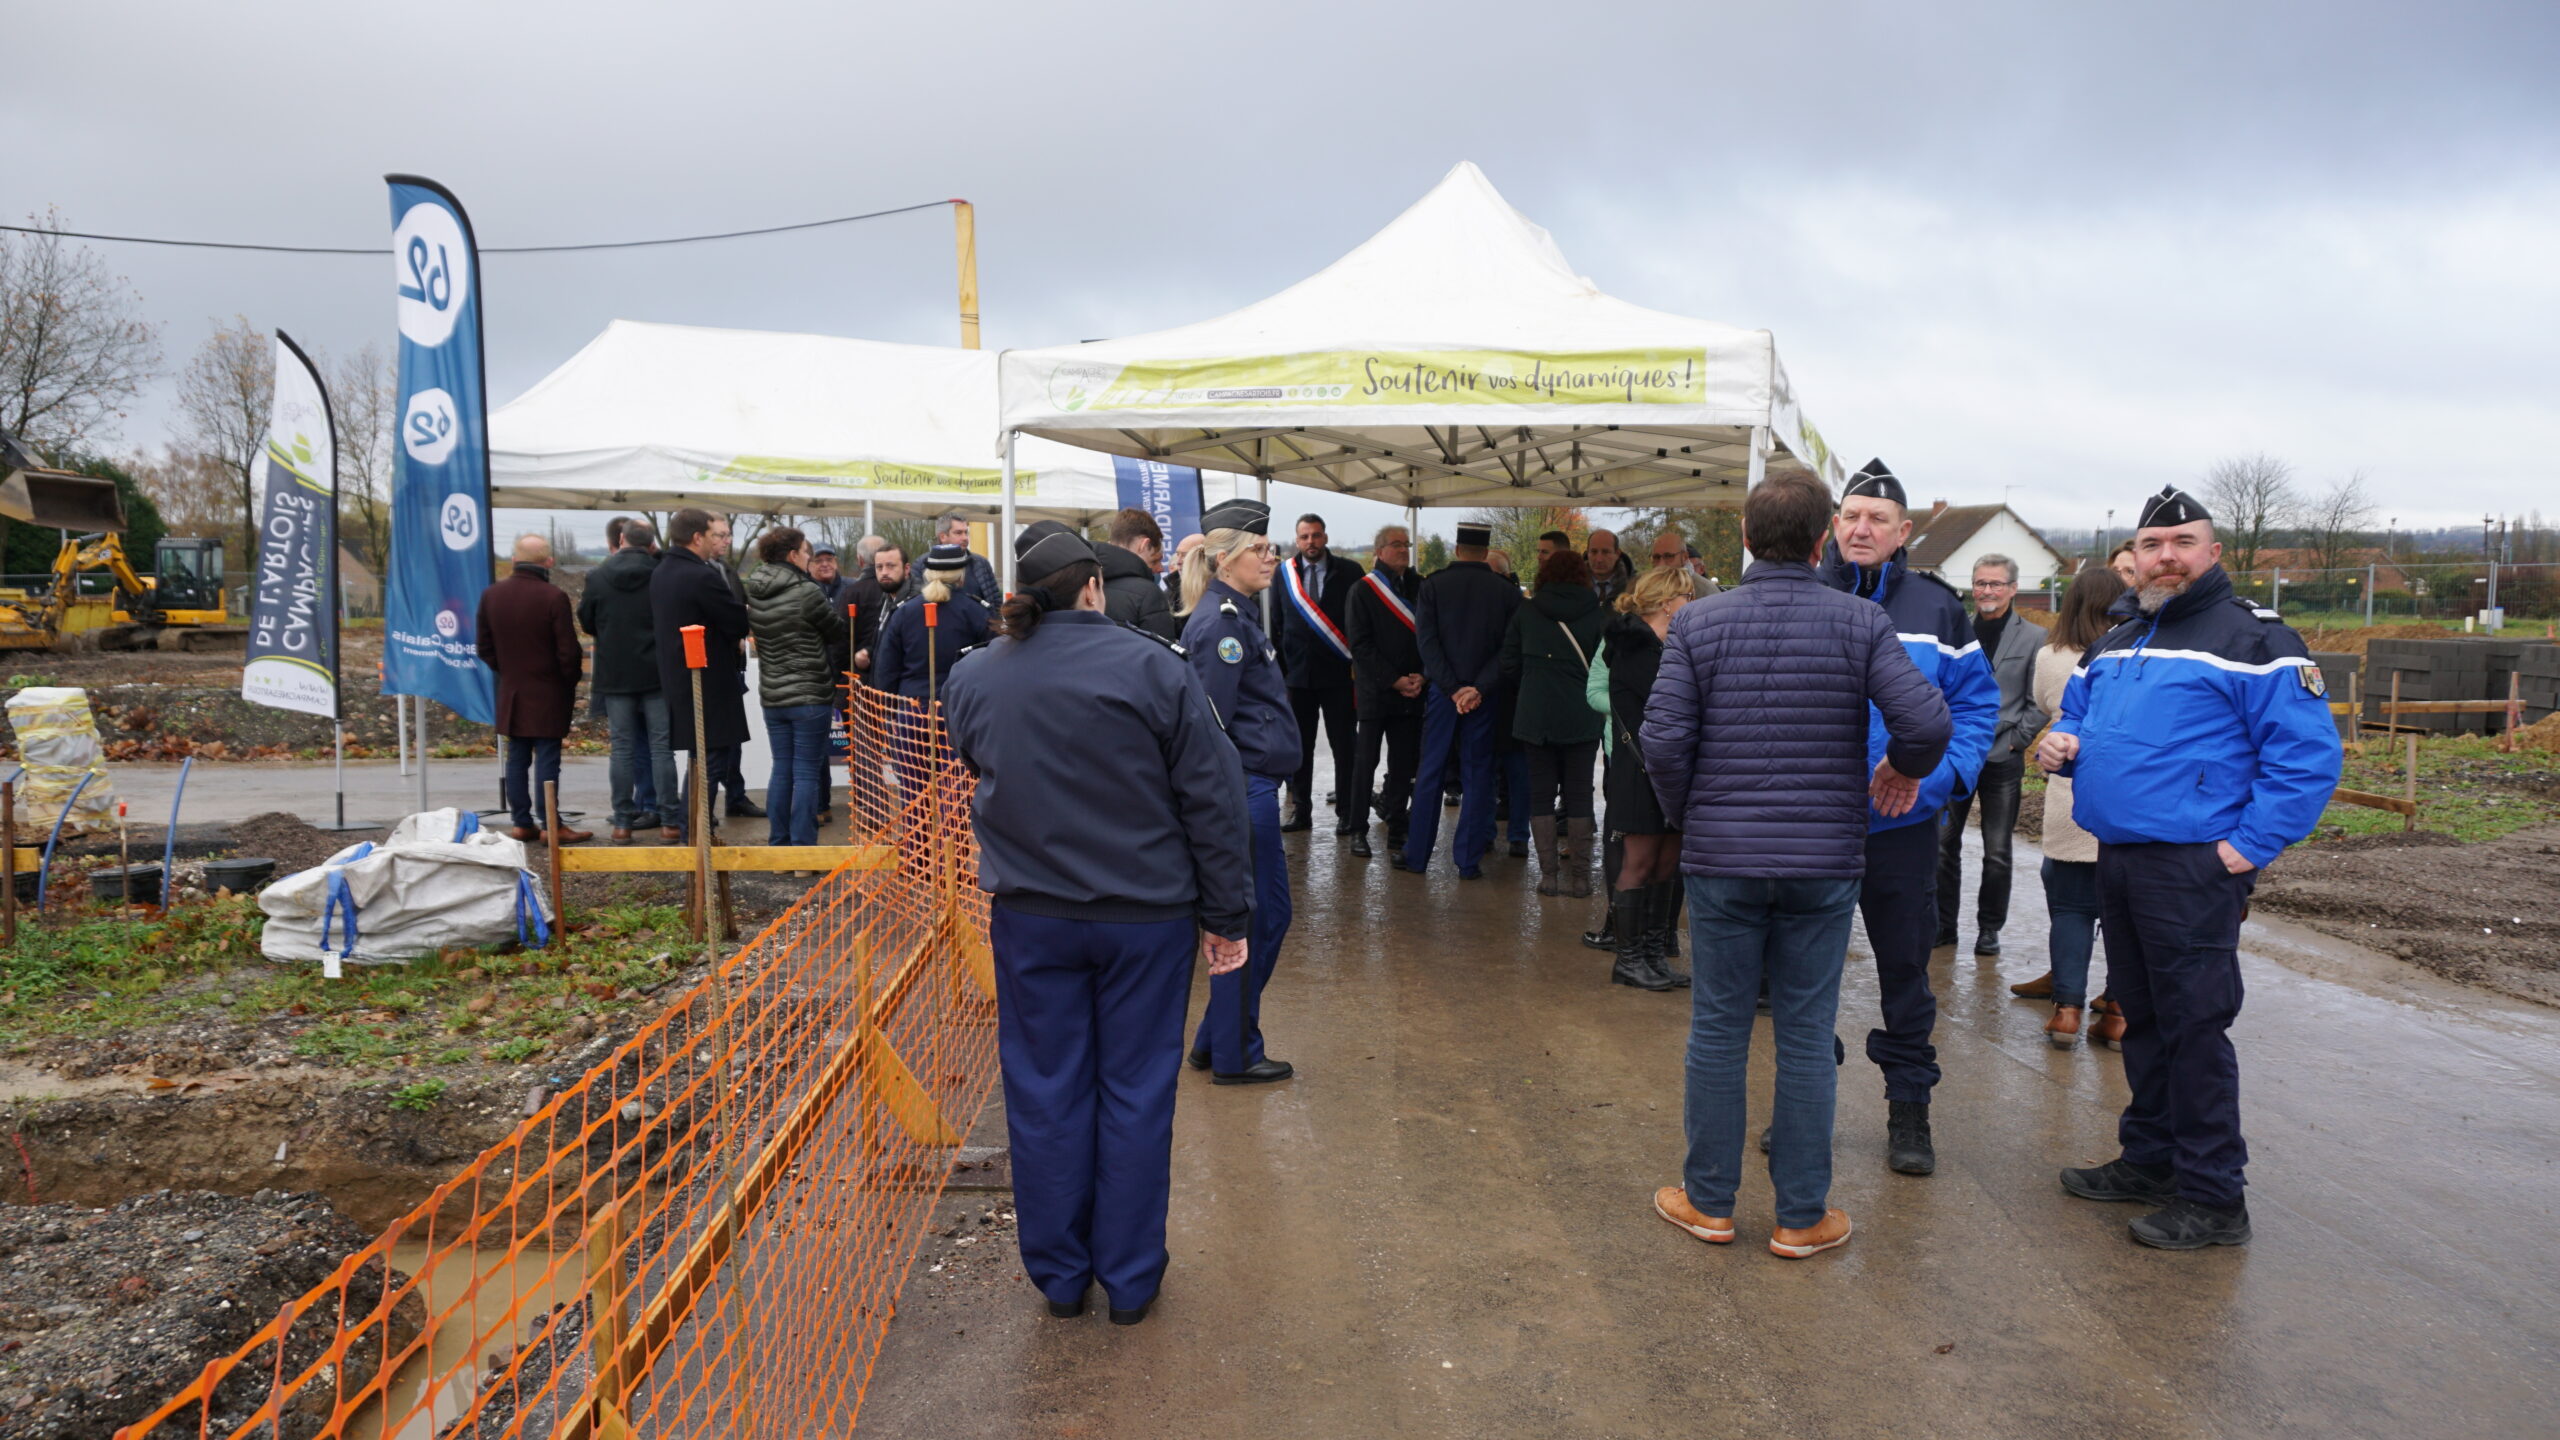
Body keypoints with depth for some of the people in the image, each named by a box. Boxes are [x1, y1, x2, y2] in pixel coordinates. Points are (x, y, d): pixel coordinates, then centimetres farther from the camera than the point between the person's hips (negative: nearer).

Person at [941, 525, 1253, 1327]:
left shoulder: (971, 679, -1)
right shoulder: (1152, 668, -12)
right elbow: (1212, 800, -9)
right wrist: (1227, 915, -1)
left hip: (1028, 917, 3)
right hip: (1148, 915, -2)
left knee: (1045, 1093, 14)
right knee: (1136, 1093, 11)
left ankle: (1059, 1277, 26)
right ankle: (1131, 1279, 23)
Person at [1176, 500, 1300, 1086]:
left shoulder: (1237, 614, 15)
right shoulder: (1222, 622, -16)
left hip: (1253, 789, 10)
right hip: (1242, 790, -10)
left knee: (1261, 915, 16)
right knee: (1260, 917, 0)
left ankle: (1216, 1043, 27)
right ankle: (1234, 1055, 13)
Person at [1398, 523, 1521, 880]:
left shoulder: (1432, 586, -1)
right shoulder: (1506, 591, 1)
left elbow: (1427, 642, -8)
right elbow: (1509, 649, -7)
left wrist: (1453, 688, -9)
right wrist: (1479, 688, -12)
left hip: (1440, 691, 0)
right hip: (1486, 697, 0)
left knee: (1431, 772, 7)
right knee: (1477, 776, 6)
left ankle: (1417, 855, 11)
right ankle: (1469, 861, 7)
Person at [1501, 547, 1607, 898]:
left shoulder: (1525, 613, 2)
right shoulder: (1598, 615, -2)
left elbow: (1509, 666, 3)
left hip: (1536, 716, 0)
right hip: (1582, 719, 0)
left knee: (1541, 793, 8)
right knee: (1578, 794, 6)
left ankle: (1549, 873, 6)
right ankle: (1578, 876, 8)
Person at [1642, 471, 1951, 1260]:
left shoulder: (1698, 622, -4)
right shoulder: (1861, 623, -4)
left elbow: (1663, 738, -10)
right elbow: (1927, 720, -13)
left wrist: (1683, 813, 7)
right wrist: (1904, 767, 9)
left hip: (1721, 859, 0)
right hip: (1825, 861, 0)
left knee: (1718, 1030, 10)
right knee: (1807, 1037, 9)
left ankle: (1709, 1201, 22)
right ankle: (1802, 1216, 18)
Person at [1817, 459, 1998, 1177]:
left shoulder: (1936, 608, 1)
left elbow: (1976, 701, 5)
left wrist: (1946, 773, -11)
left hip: (1903, 825, 0)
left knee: (1905, 970, 11)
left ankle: (1910, 1106, 26)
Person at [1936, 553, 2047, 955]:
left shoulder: (2033, 637, 1)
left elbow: (2038, 703, 1)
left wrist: (2015, 739, -6)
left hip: (2003, 760, -2)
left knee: (1997, 852, 4)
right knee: (1944, 843, 5)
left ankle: (1989, 929, 17)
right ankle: (1944, 925, 17)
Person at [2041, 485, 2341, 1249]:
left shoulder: (2252, 639, -8)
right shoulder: (2116, 642, 16)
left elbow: (2308, 754, -13)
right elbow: (2078, 715, 29)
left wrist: (2249, 847, -18)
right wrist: (2061, 744, 5)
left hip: (2194, 867, -8)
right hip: (2117, 859, 8)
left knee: (2194, 1026, -4)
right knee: (2140, 1015, 16)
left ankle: (2213, 1197, 5)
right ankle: (2150, 1158, 29)